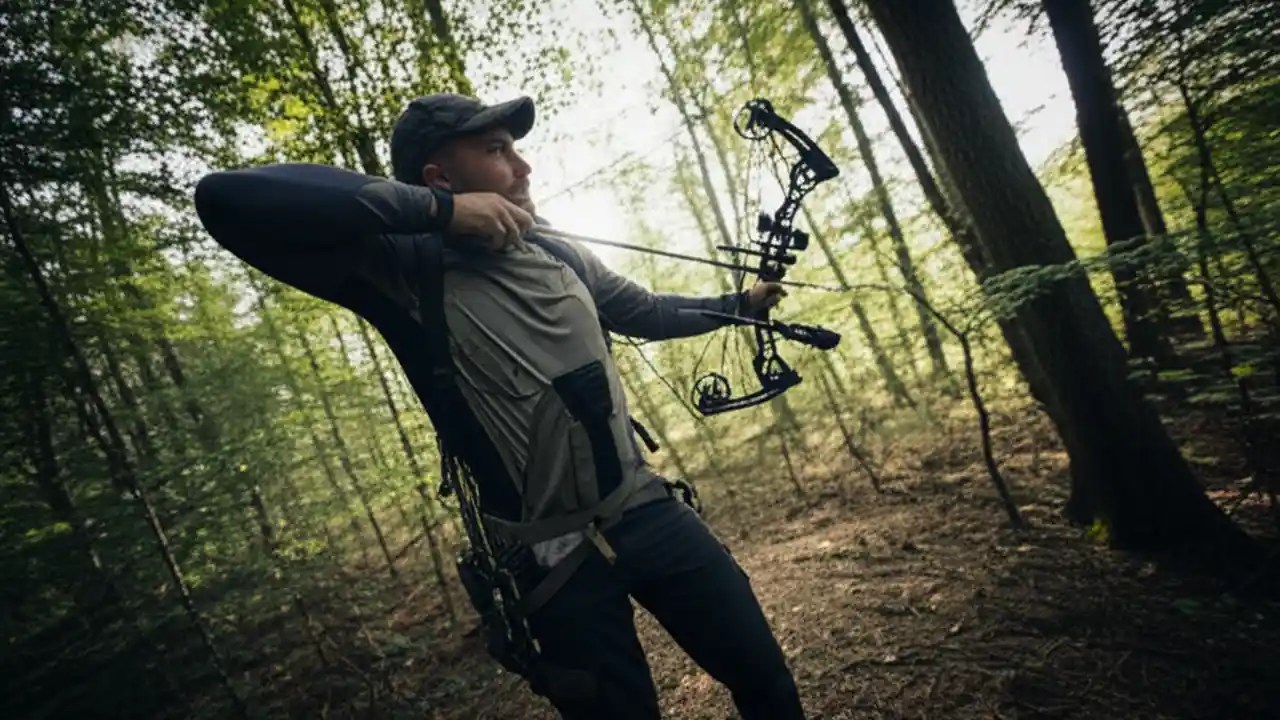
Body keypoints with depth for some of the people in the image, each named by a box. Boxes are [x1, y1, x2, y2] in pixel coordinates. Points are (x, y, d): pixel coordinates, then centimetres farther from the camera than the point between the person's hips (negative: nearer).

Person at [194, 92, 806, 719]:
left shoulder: (564, 260, 6)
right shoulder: (406, 272, -12)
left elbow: (651, 314, 23)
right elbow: (225, 199, -24)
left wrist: (739, 303, 32)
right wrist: (437, 210, -26)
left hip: (649, 513, 6)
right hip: (555, 560, -5)